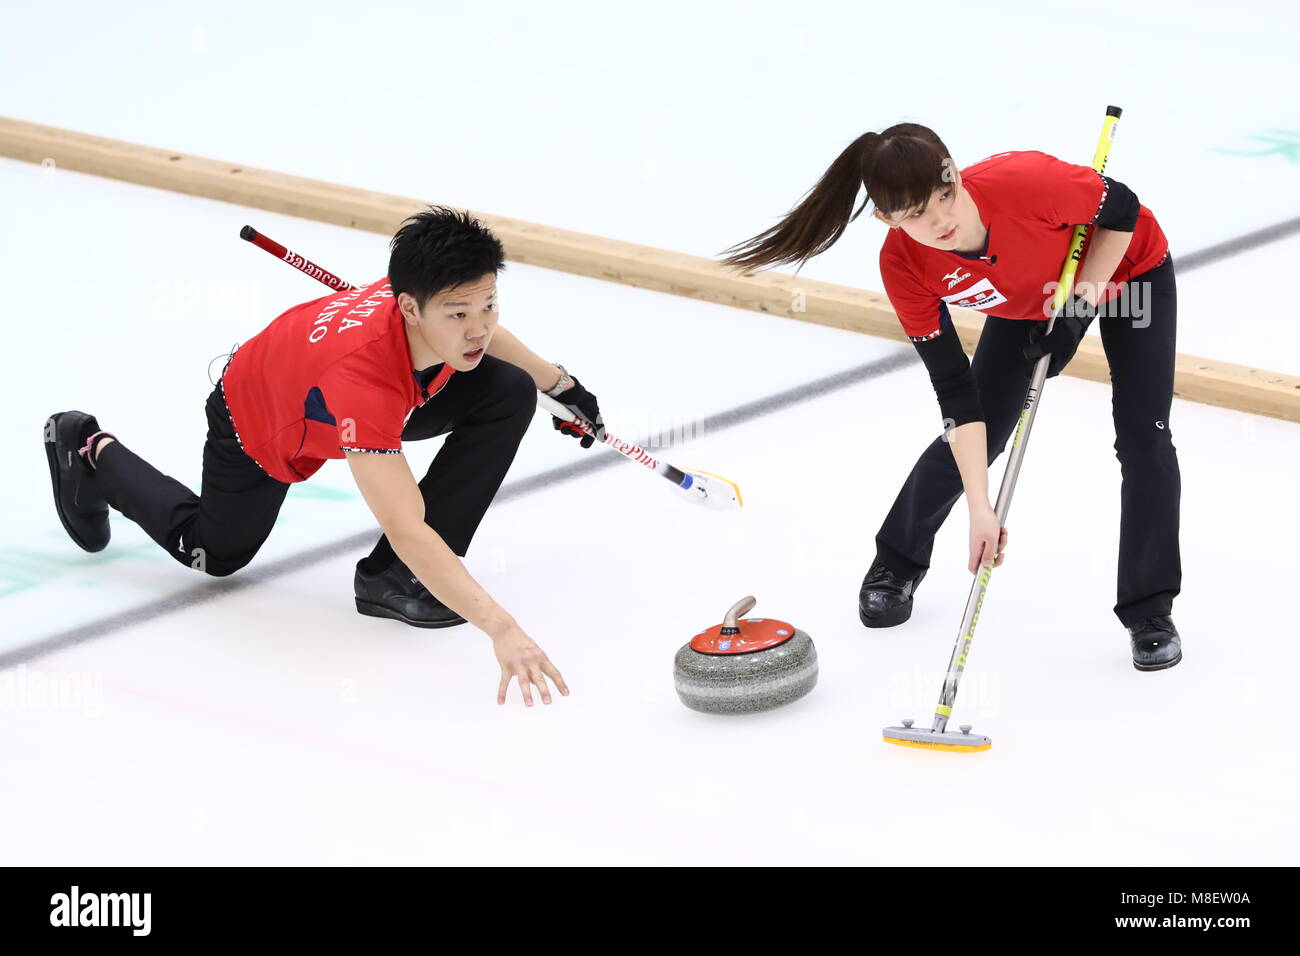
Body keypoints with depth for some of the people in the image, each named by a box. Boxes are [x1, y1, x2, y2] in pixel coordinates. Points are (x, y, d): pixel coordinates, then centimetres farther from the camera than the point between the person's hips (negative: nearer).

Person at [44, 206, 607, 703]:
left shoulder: (433, 295, -32)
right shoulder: (363, 377, -51)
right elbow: (407, 531, -55)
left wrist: (562, 385, 9)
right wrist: (500, 628, -62)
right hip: (259, 419, -5)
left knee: (510, 393, -16)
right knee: (215, 552, 18)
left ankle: (394, 576, -8)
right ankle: (92, 451, 40)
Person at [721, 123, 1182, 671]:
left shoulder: (1026, 181, -43)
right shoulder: (905, 267, -31)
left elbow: (1122, 208, -21)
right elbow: (958, 392, -27)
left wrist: (1086, 288, -30)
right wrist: (980, 507, -30)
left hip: (1128, 271, -2)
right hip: (1026, 301, 3)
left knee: (1142, 437, -12)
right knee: (966, 445, 4)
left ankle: (1150, 613, 1)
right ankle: (897, 564, 32)